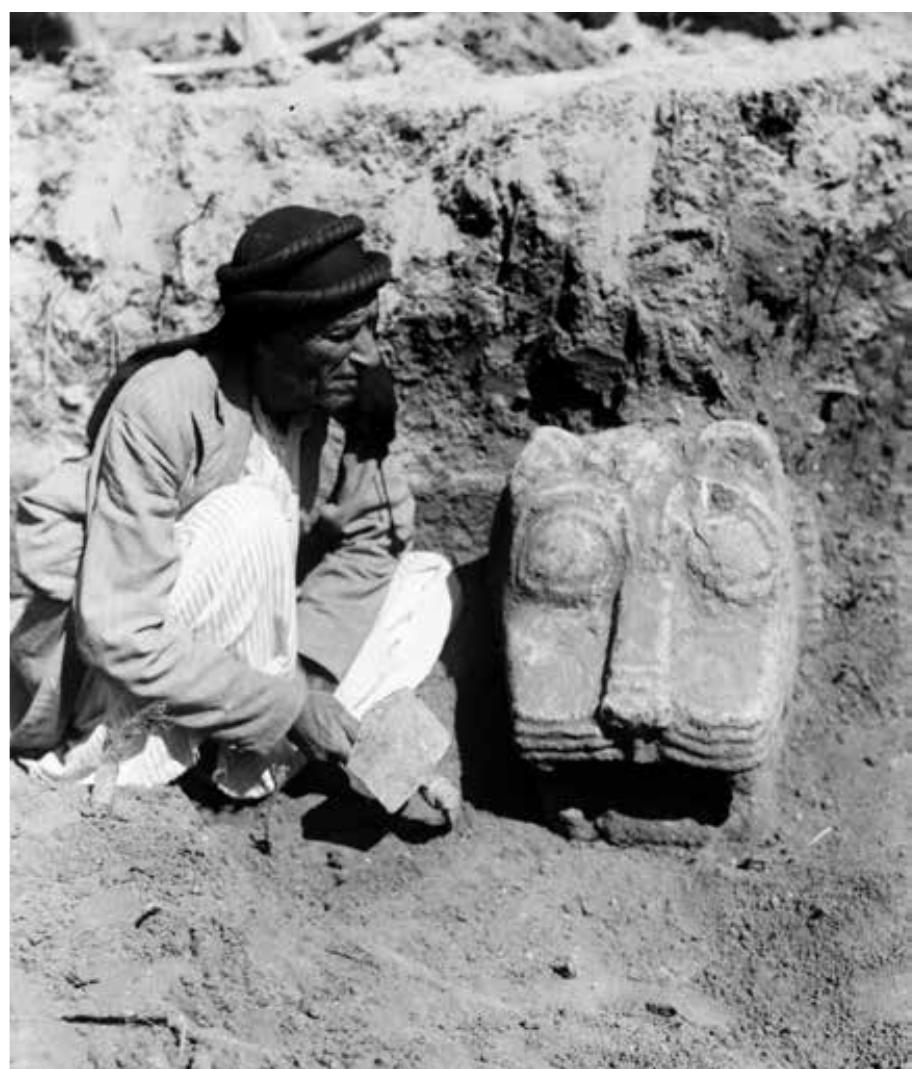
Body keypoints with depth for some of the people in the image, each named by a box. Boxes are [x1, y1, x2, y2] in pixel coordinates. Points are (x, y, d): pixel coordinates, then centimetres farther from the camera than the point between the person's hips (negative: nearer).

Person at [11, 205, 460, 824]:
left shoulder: (347, 392, -12)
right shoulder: (163, 408, -29)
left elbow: (375, 533, 0)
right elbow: (121, 634, -31)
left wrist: (309, 670, -16)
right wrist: (284, 704, -29)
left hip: (222, 636, 7)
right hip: (104, 659, -6)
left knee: (429, 584, -4)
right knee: (250, 519, -31)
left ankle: (264, 762, -14)